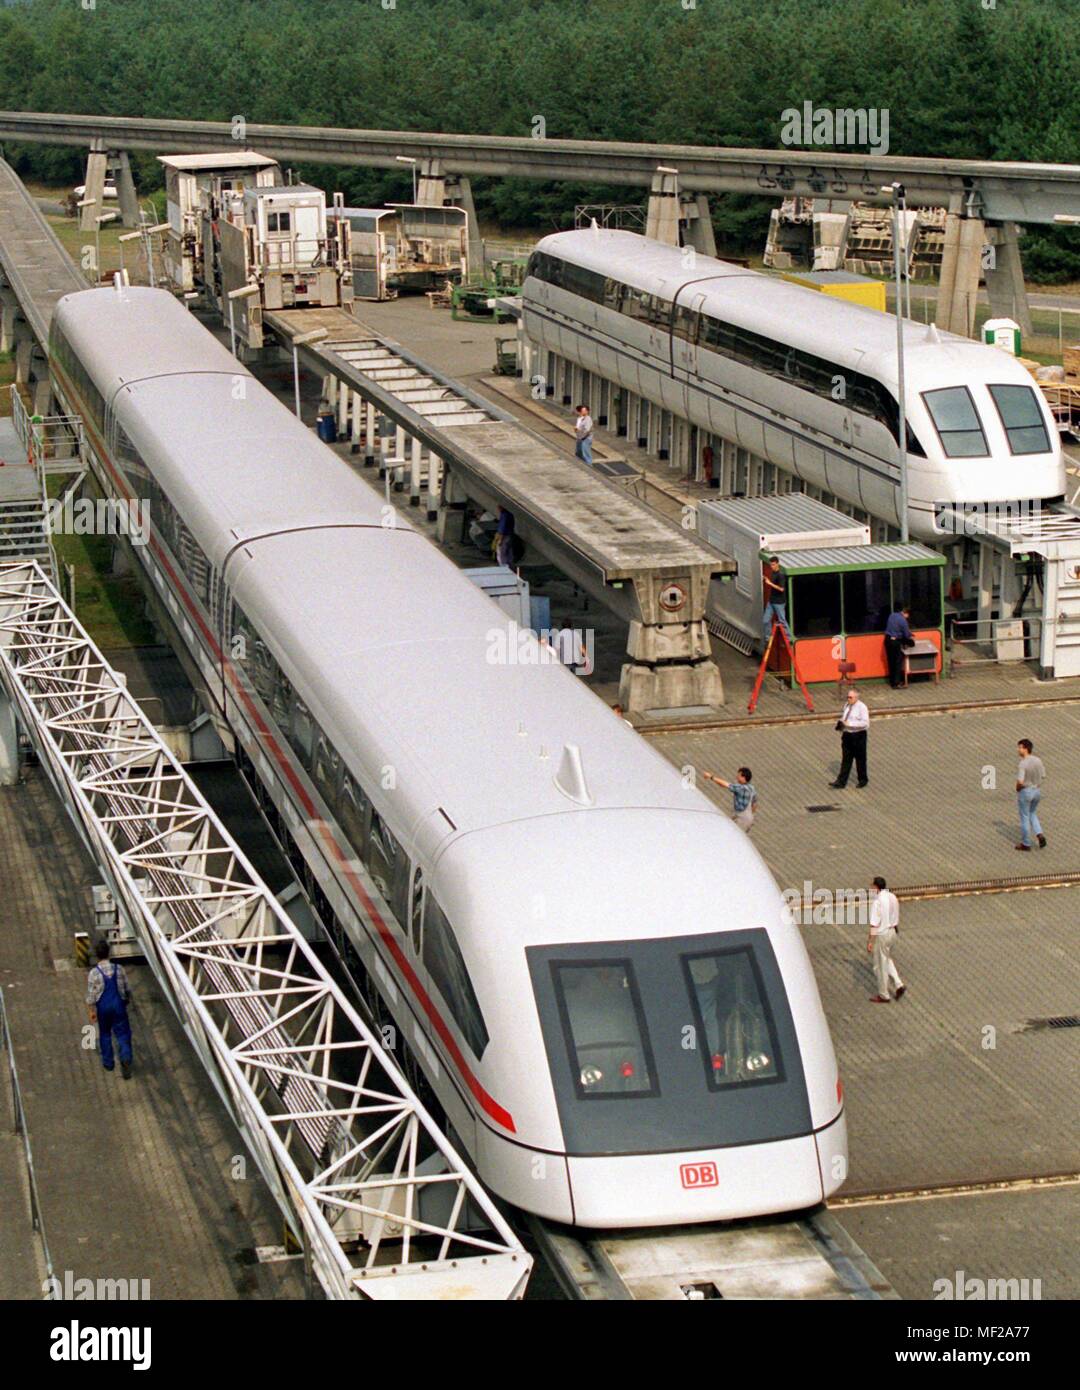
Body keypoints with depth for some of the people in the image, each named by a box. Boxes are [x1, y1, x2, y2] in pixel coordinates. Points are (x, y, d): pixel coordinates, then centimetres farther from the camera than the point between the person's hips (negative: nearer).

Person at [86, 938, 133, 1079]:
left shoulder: (94, 973, -15)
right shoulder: (119, 969, -9)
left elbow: (91, 995, -10)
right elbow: (126, 988, 2)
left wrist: (92, 1011, 1)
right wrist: (127, 999, 20)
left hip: (103, 1007, -1)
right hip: (118, 1005, 1)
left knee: (104, 1034, 19)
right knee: (123, 1033, 7)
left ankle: (108, 1062, 28)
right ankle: (125, 1058, -16)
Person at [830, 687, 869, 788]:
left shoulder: (862, 707, -15)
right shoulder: (846, 705, 6)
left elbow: (865, 723, -21)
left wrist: (850, 724, -25)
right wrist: (840, 723, 0)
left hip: (858, 735, -6)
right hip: (847, 734, 6)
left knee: (860, 759, 9)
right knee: (846, 759, 7)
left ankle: (863, 780, 26)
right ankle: (841, 781, 8)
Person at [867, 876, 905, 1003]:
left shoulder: (877, 902, -24)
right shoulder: (892, 897, 1)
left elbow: (874, 924, -23)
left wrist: (870, 941, -17)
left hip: (881, 935, -8)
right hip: (892, 933, 8)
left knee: (880, 965, 7)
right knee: (887, 960, 27)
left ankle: (883, 996, 19)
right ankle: (898, 985, 17)